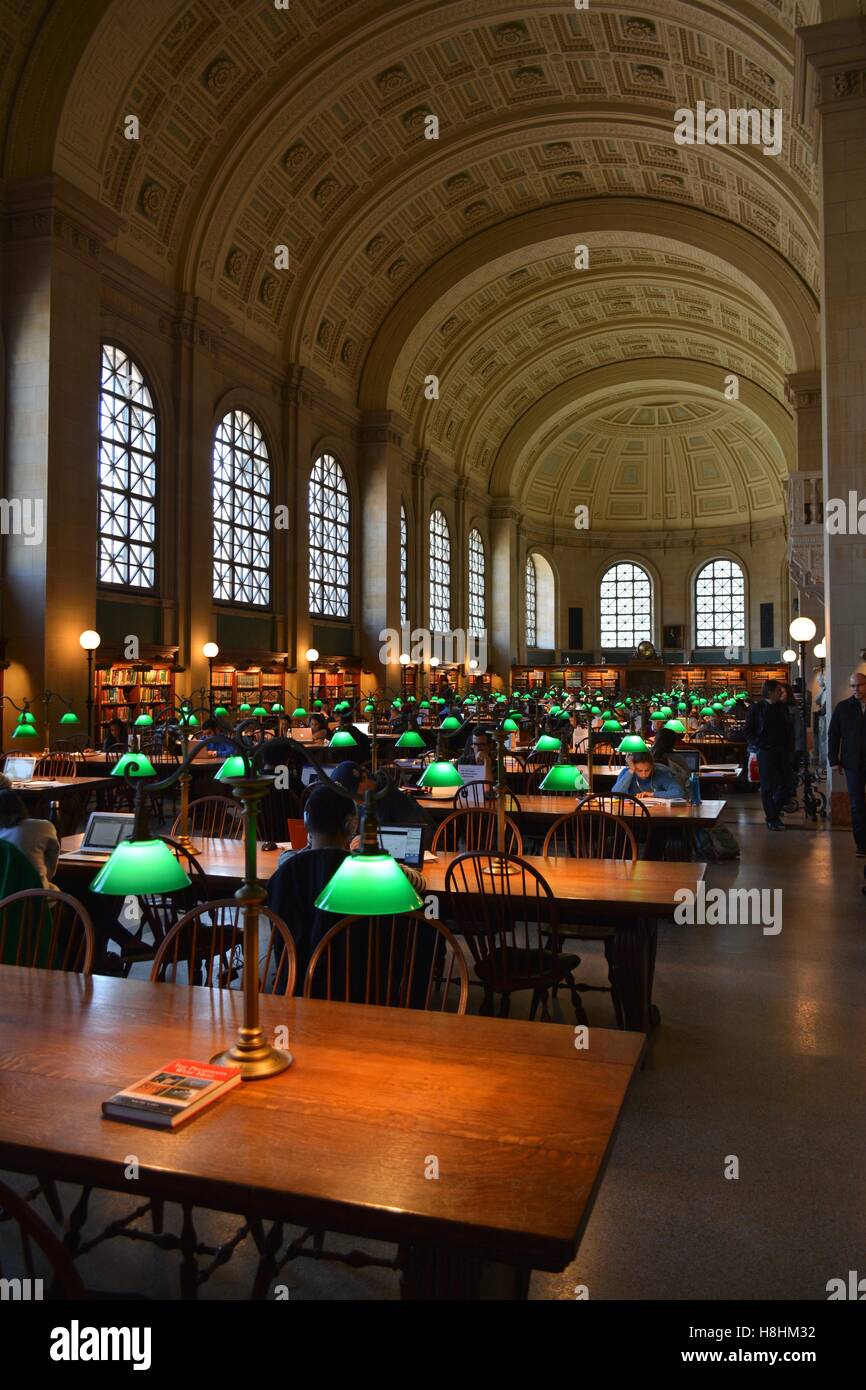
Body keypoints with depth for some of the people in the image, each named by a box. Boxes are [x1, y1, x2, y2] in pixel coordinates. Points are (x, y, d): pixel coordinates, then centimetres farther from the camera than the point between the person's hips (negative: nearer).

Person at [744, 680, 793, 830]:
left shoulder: (782, 707, 11)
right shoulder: (756, 708, -3)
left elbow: (789, 728, 19)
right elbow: (748, 732, -1)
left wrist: (789, 746, 7)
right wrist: (760, 745, -13)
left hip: (783, 751, 5)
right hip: (765, 752, -5)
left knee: (784, 784, 5)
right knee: (768, 786, -1)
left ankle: (775, 813, 23)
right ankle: (771, 819, 5)